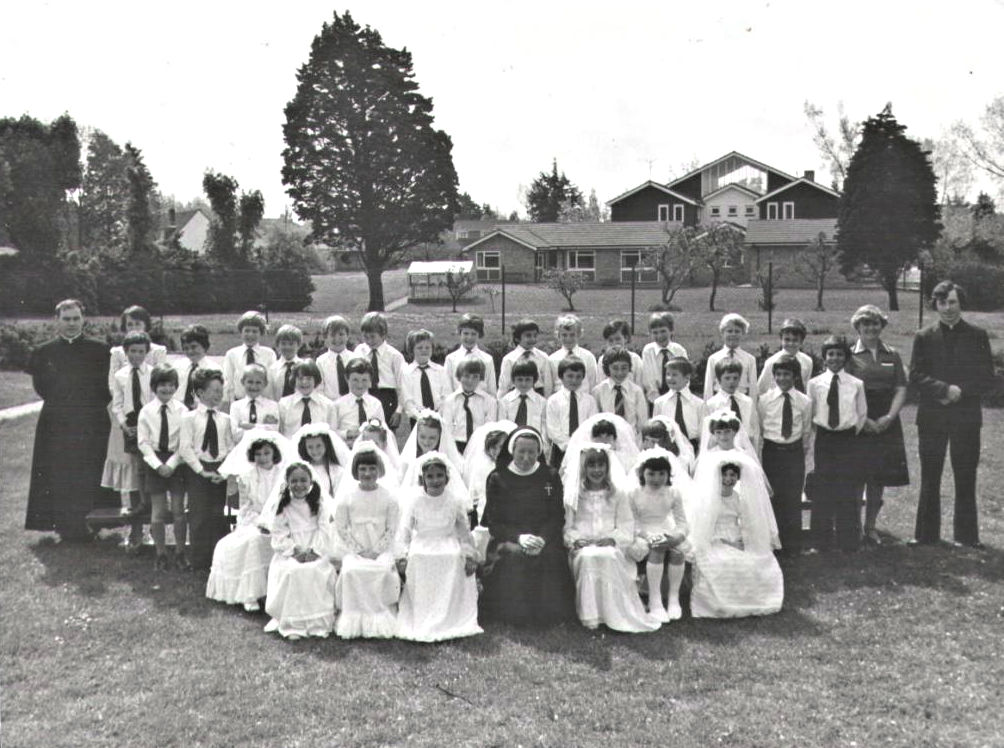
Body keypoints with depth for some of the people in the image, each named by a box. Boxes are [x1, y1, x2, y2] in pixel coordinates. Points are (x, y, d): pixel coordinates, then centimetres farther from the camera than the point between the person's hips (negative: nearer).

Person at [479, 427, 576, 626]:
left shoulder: (550, 477, 9)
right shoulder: (497, 479, 4)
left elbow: (558, 517, 4)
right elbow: (494, 522, 0)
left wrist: (542, 538, -16)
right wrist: (519, 537, -18)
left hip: (545, 539, 1)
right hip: (508, 539, -1)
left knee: (550, 558, -29)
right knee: (510, 558, -32)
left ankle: (546, 614, -7)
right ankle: (515, 614, -11)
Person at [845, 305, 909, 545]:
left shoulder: (892, 356, 10)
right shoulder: (850, 356, 0)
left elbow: (901, 390, 6)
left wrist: (889, 417, -9)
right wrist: (864, 420, -14)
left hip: (886, 424, 3)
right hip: (857, 424, -3)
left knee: (878, 478, 6)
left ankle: (870, 526, 17)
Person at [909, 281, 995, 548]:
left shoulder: (978, 336, 4)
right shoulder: (924, 337, 4)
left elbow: (987, 377, 1)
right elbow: (915, 375, -3)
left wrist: (961, 391, -14)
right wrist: (945, 389, -17)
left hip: (966, 417, 0)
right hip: (932, 417, 0)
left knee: (966, 480, 4)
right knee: (930, 479, 7)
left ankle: (967, 536, 12)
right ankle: (926, 536, 14)